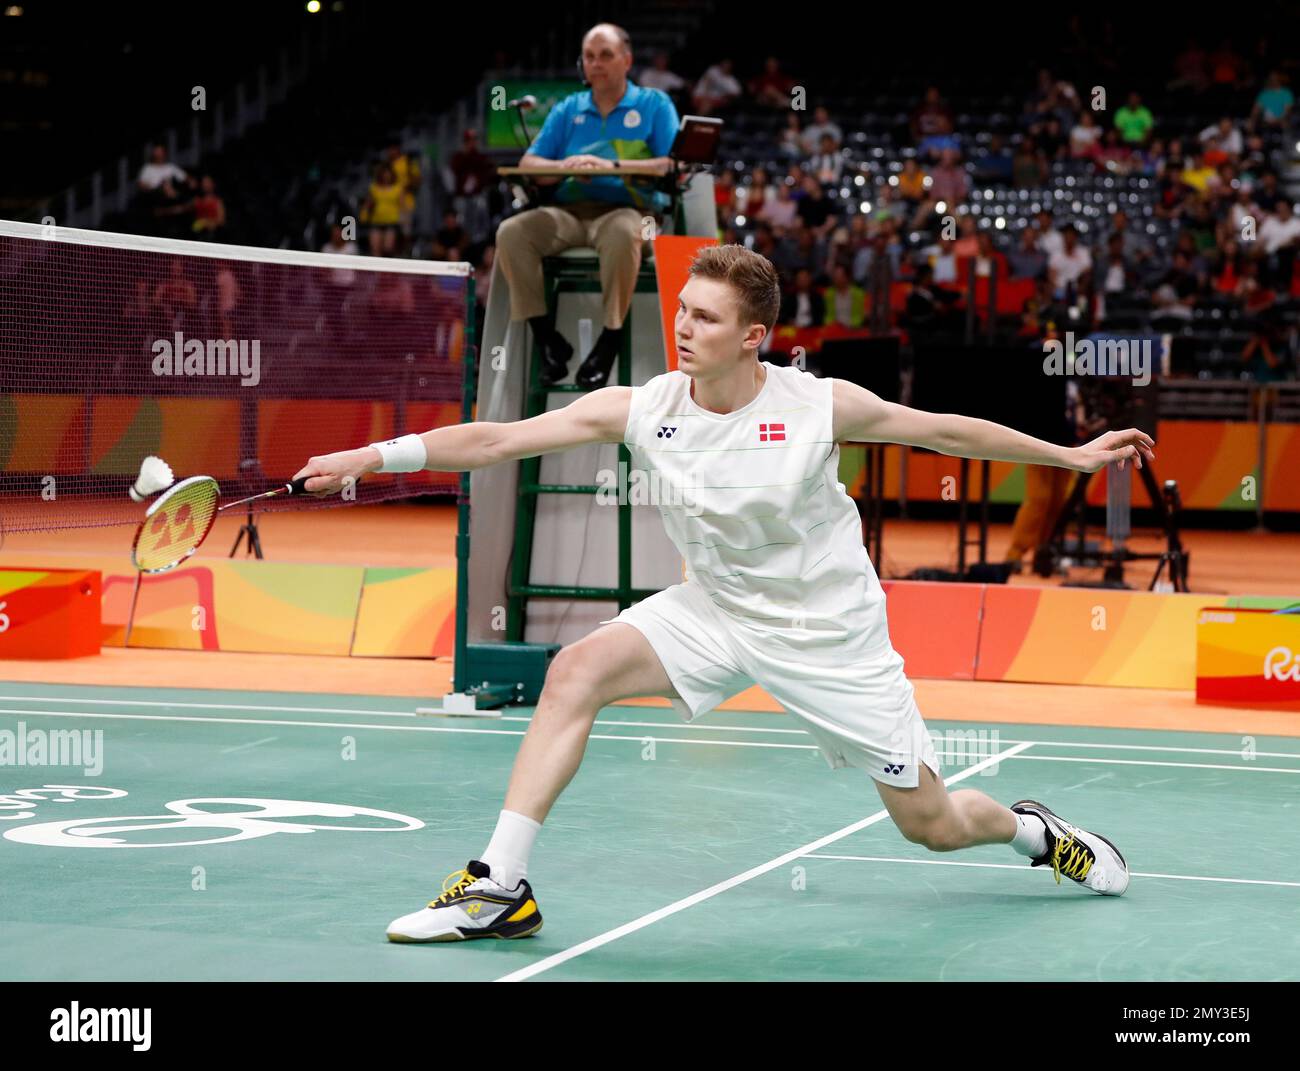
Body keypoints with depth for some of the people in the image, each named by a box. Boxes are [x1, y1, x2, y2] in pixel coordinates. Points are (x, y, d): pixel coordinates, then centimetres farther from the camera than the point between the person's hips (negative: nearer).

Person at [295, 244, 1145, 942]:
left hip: (829, 629, -2)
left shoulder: (820, 407, -19)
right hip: (714, 611, 3)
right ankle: (501, 888, -18)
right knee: (578, 672, -22)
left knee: (932, 825, 1)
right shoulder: (640, 410, -14)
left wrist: (1072, 455, 3)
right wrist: (374, 456, -28)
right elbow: (495, 440, -17)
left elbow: (947, 431, -4)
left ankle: (1036, 832, 38)